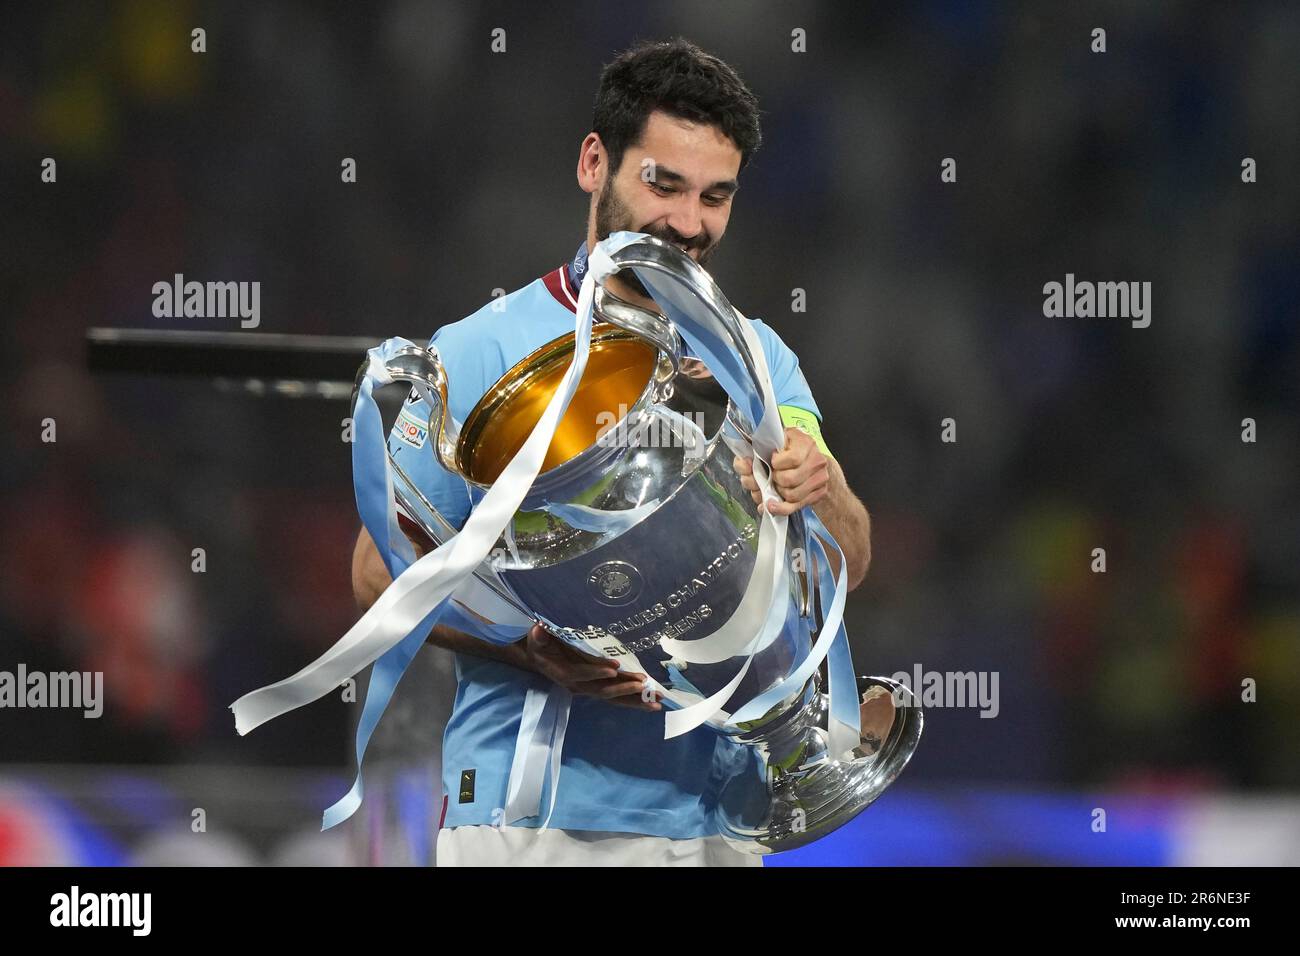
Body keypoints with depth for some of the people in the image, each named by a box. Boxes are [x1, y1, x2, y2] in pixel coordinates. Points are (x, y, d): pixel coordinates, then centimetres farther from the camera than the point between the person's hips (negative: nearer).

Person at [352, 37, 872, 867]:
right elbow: (383, 570, -5)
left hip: (711, 820, 4)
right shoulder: (485, 352, -3)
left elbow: (849, 565, 0)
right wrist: (531, 650, -21)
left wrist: (823, 492, -23)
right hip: (527, 820, -4)